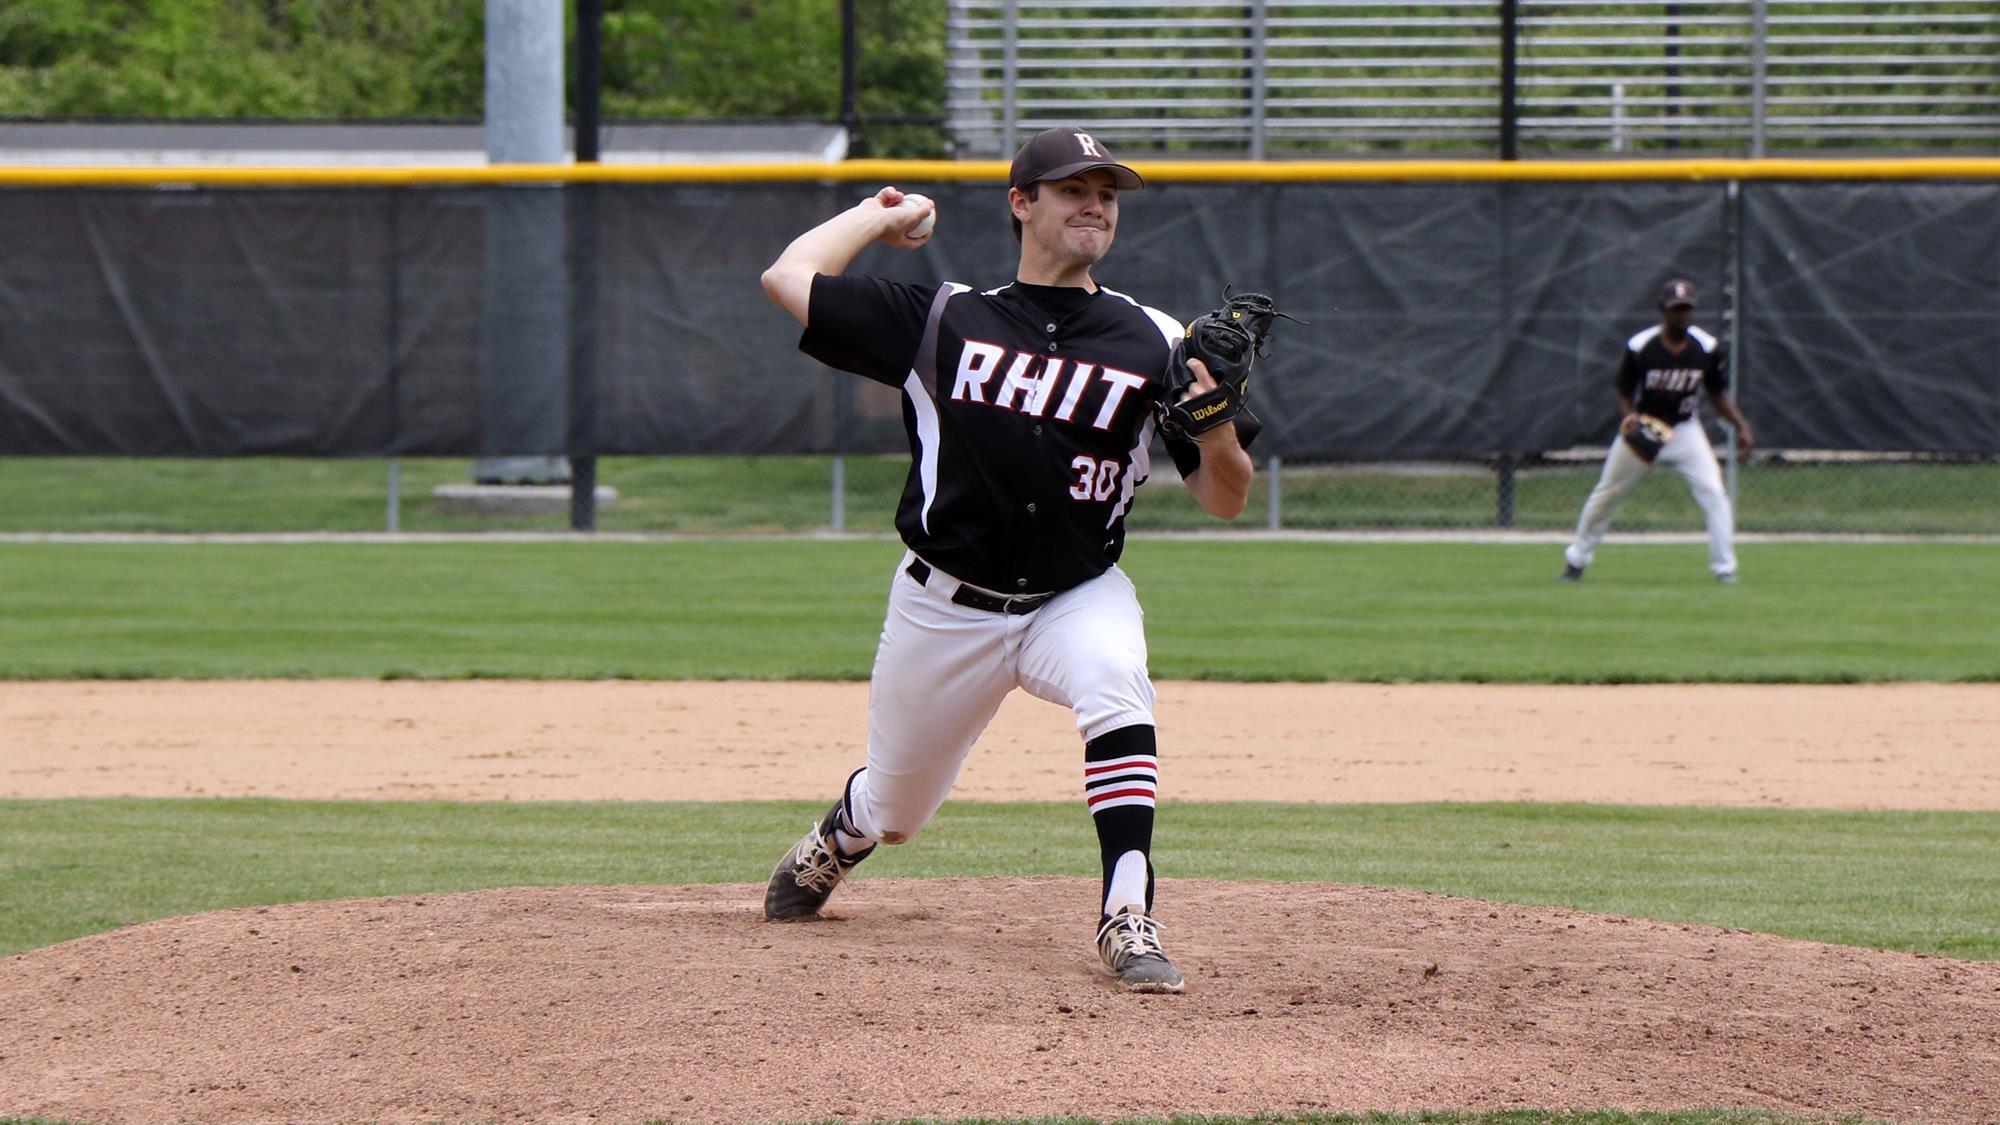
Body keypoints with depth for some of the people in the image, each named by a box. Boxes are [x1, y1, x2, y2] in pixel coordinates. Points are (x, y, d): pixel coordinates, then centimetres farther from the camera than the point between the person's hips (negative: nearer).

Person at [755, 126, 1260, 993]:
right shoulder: (946, 321, -2)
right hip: (945, 607, 1)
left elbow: (1225, 501, -2)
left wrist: (1215, 423, -23)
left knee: (1116, 693, -35)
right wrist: (879, 218, 11)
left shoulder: (1152, 343, -2)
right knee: (894, 810, 13)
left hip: (1078, 597, -1)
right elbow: (788, 278, -3)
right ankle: (836, 840, 52)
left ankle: (1127, 918, -36)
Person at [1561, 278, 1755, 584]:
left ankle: (1725, 568, -7)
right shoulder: (1639, 347, -18)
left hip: (1685, 429, 1)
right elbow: (1624, 392, -6)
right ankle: (1576, 559, 27)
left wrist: (1741, 425, -13)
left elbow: (1719, 394, 1)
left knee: (1713, 494, -16)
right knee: (1607, 493, 8)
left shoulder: (1708, 349, -12)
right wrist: (1629, 416, -27)